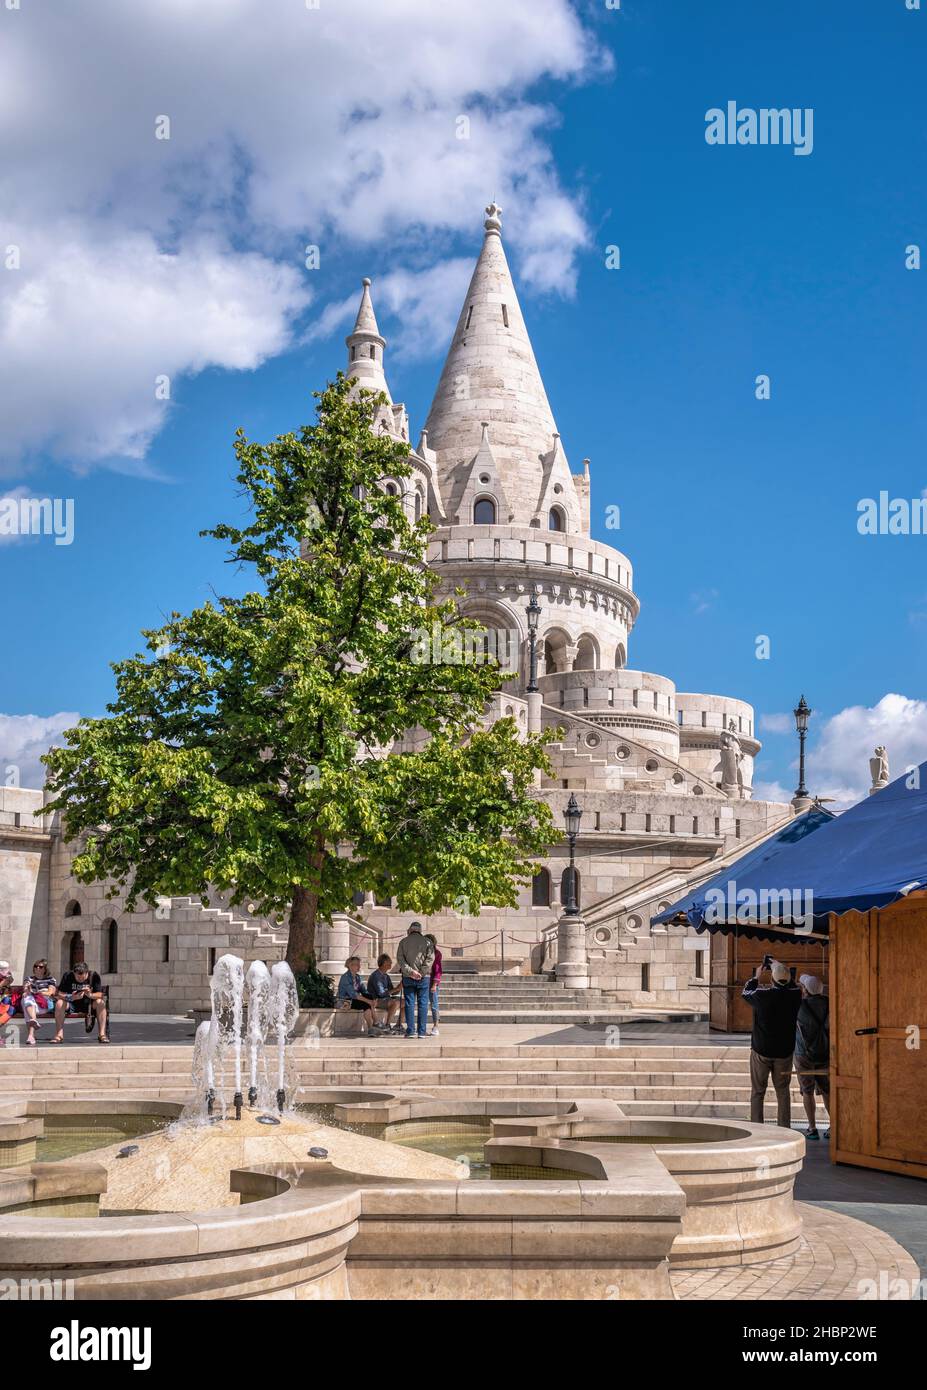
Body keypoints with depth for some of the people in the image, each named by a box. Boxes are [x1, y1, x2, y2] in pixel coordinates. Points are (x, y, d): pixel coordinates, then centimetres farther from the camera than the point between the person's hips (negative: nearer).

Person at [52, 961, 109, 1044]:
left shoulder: (94, 976, -13)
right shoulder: (67, 976, -13)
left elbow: (100, 995, -19)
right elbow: (59, 994, -17)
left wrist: (90, 995, -40)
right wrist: (71, 997, -37)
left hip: (88, 1004, 0)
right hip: (72, 1004, 0)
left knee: (100, 1002, -30)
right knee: (59, 1003, -30)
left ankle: (102, 1034, -28)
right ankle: (59, 1035, -25)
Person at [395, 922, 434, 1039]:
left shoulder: (403, 942, 5)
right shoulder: (426, 942, 3)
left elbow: (400, 959, -3)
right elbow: (430, 958, -6)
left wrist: (411, 972, -9)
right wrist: (421, 973, -8)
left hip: (408, 977, 0)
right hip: (424, 977, 0)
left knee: (409, 1004, 3)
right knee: (422, 1004, 2)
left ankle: (411, 1030, 0)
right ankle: (422, 1031, 1)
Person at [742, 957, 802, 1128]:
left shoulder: (762, 996, -16)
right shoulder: (794, 995, -9)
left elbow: (746, 992, 7)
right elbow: (791, 984, 16)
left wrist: (756, 977, 22)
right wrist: (781, 968, 24)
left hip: (761, 1051, -2)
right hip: (784, 1051, 2)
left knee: (757, 1092, 7)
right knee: (783, 1092, 11)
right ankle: (784, 1129, 7)